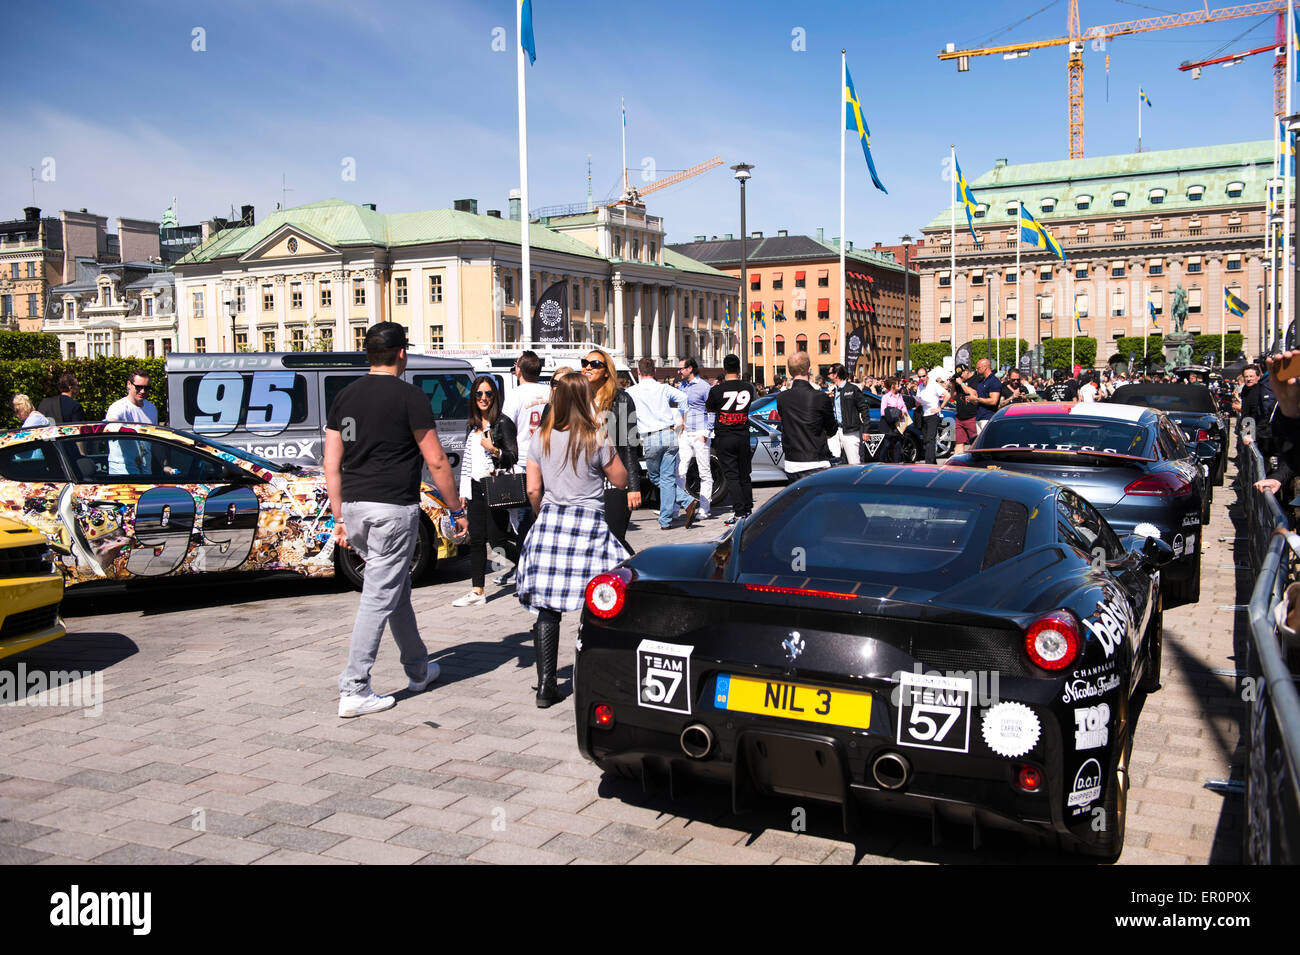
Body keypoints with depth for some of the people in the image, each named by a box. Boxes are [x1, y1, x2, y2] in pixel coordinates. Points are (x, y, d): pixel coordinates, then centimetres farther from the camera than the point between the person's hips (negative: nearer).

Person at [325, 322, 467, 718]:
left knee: (396, 586, 20)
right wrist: (457, 510, 1)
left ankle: (419, 669, 33)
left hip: (354, 506, 7)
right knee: (379, 596, -2)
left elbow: (332, 464, 10)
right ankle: (353, 691, -1)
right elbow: (435, 461, -8)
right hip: (393, 507, -7)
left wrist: (340, 517, 17)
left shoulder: (345, 396, 10)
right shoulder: (408, 396, -8)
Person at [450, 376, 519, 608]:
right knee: (476, 539, 5)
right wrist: (463, 491, 17)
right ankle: (477, 592, 8)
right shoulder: (473, 425, 17)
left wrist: (493, 449, -25)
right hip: (475, 488, 7)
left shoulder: (503, 422, -5)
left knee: (496, 539, -8)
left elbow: (514, 456, -8)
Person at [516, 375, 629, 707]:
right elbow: (620, 480, 4)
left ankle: (545, 685, 8)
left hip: (550, 520, 4)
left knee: (547, 608, 6)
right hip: (589, 523, -4)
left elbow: (533, 489, 7)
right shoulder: (596, 438, -6)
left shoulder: (541, 439, 5)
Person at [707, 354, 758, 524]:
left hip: (724, 438, -3)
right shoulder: (748, 388, -2)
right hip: (743, 436, 3)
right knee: (744, 475, 14)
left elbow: (708, 408, 4)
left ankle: (739, 511, -8)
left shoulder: (717, 390, -12)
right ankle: (748, 509, 20)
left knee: (731, 475, -1)